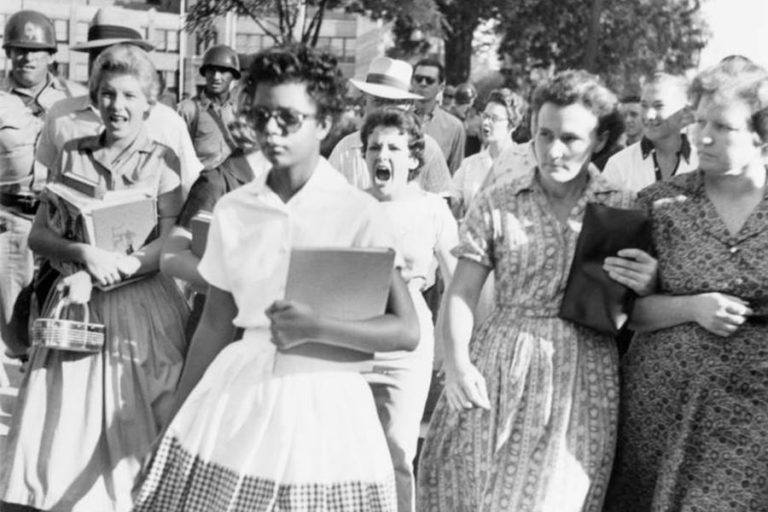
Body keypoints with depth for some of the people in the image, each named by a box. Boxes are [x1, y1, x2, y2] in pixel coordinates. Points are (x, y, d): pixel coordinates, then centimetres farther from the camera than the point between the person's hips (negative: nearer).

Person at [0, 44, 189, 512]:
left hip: (142, 304, -2)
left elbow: (169, 245, -7)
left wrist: (98, 276, -16)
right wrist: (86, 254, -15)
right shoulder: (73, 154, 8)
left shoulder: (162, 160, 1)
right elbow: (39, 234, 5)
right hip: (79, 305, 2)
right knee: (68, 428, 2)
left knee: (136, 429, 2)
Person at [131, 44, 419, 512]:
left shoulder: (359, 213, -8)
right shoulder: (233, 210, 4)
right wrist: (178, 415, 13)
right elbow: (216, 323, 11)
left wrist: (316, 328, -20)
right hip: (238, 390, 3)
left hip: (323, 402, -3)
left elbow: (407, 331, -10)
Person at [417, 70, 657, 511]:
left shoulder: (625, 208, 3)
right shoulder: (497, 204, 3)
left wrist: (648, 285, -15)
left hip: (582, 376, 0)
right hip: (500, 369, 1)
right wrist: (457, 363, -13)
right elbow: (462, 292, 2)